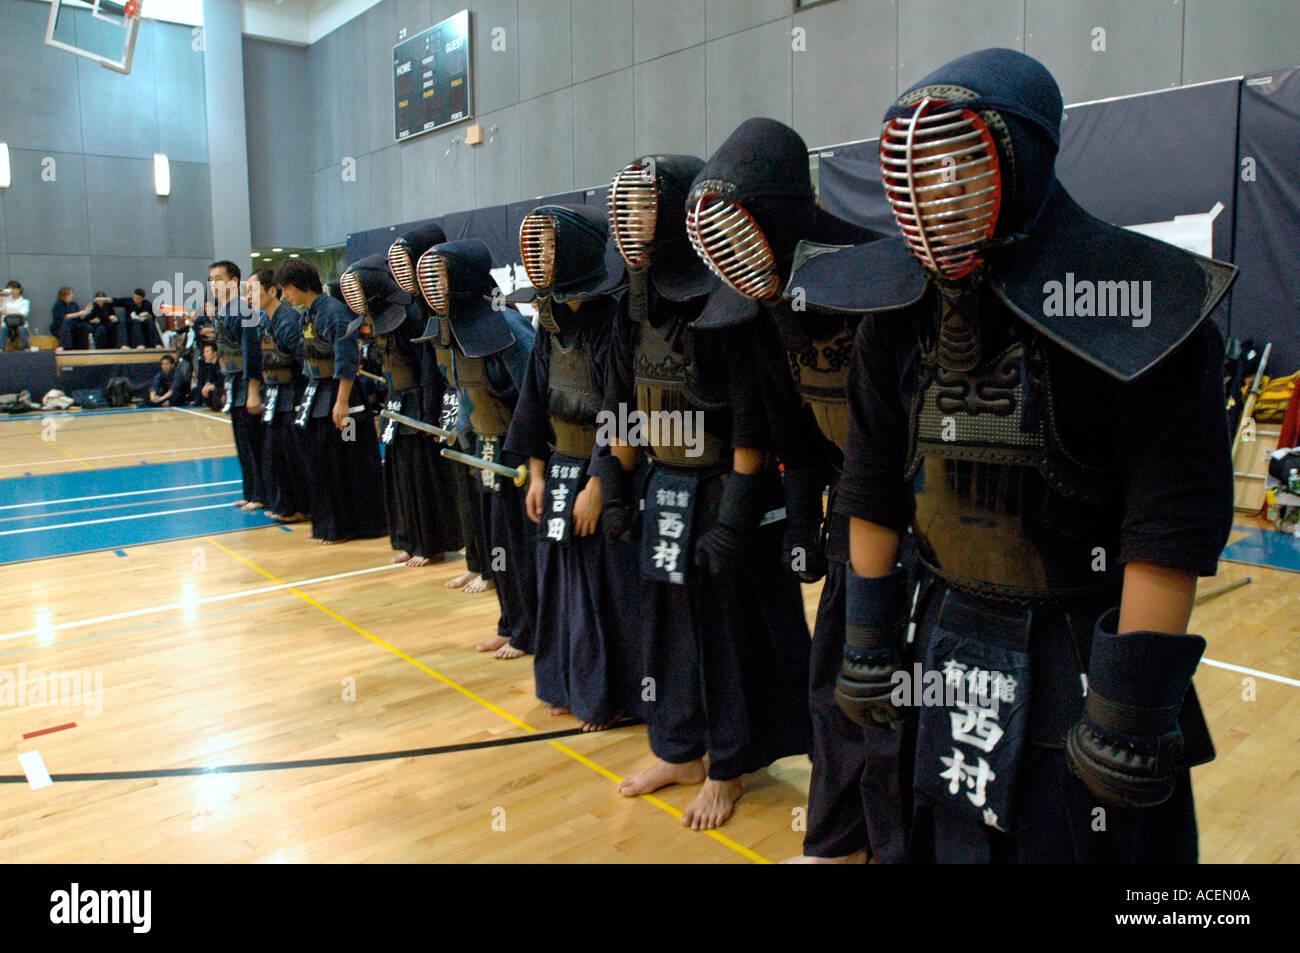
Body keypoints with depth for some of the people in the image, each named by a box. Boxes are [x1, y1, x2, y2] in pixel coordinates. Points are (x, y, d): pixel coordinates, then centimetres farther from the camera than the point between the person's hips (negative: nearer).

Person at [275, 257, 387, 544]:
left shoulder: (334, 312, -17)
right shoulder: (307, 315, 11)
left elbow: (347, 361, -21)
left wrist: (342, 402, -23)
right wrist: (310, 393, 20)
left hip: (341, 394, -9)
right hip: (319, 396, 10)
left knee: (353, 462, -1)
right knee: (321, 461, 13)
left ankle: (364, 525, 10)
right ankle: (329, 525, 25)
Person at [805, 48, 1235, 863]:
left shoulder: (1131, 304, -16)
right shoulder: (901, 307, -1)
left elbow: (1174, 522, -17)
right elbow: (874, 489, 3)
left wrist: (1130, 703, -17)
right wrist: (869, 641, 5)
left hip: (1081, 654, -4)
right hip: (948, 648, 5)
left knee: (1081, 840, 9)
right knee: (948, 839, 17)